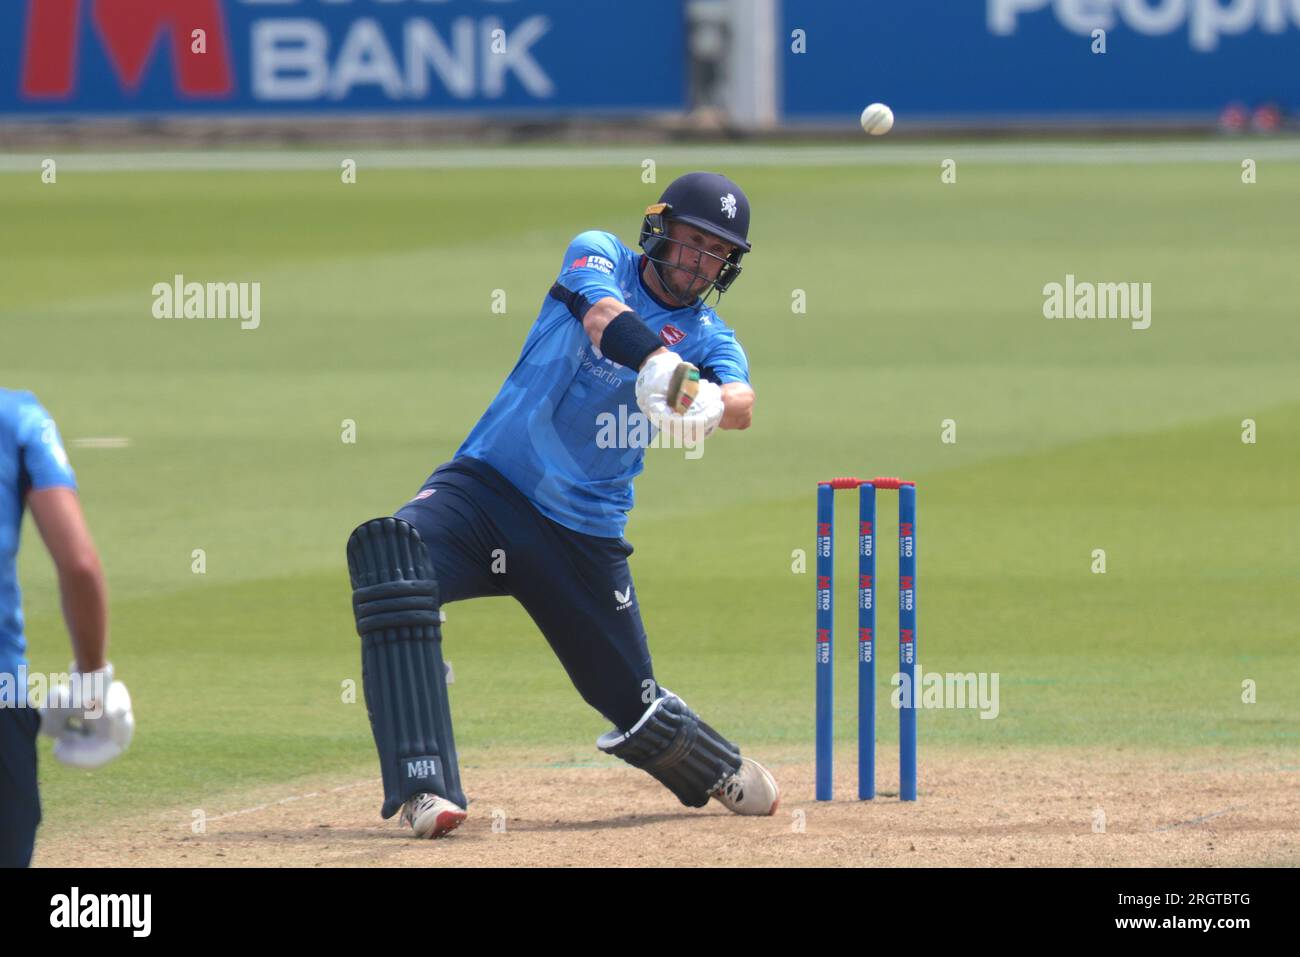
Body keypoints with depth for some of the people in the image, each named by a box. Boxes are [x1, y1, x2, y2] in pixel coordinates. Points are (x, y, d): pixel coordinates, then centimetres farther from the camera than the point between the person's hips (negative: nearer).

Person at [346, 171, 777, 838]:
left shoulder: (709, 337, 7)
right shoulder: (599, 257, 2)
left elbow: (743, 401, -15)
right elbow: (603, 316, -22)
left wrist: (714, 402, -41)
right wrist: (660, 366, -43)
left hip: (587, 533, 3)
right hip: (486, 485, -3)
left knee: (636, 706, 6)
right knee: (389, 553, -34)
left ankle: (721, 773, 43)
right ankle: (424, 789, -39)